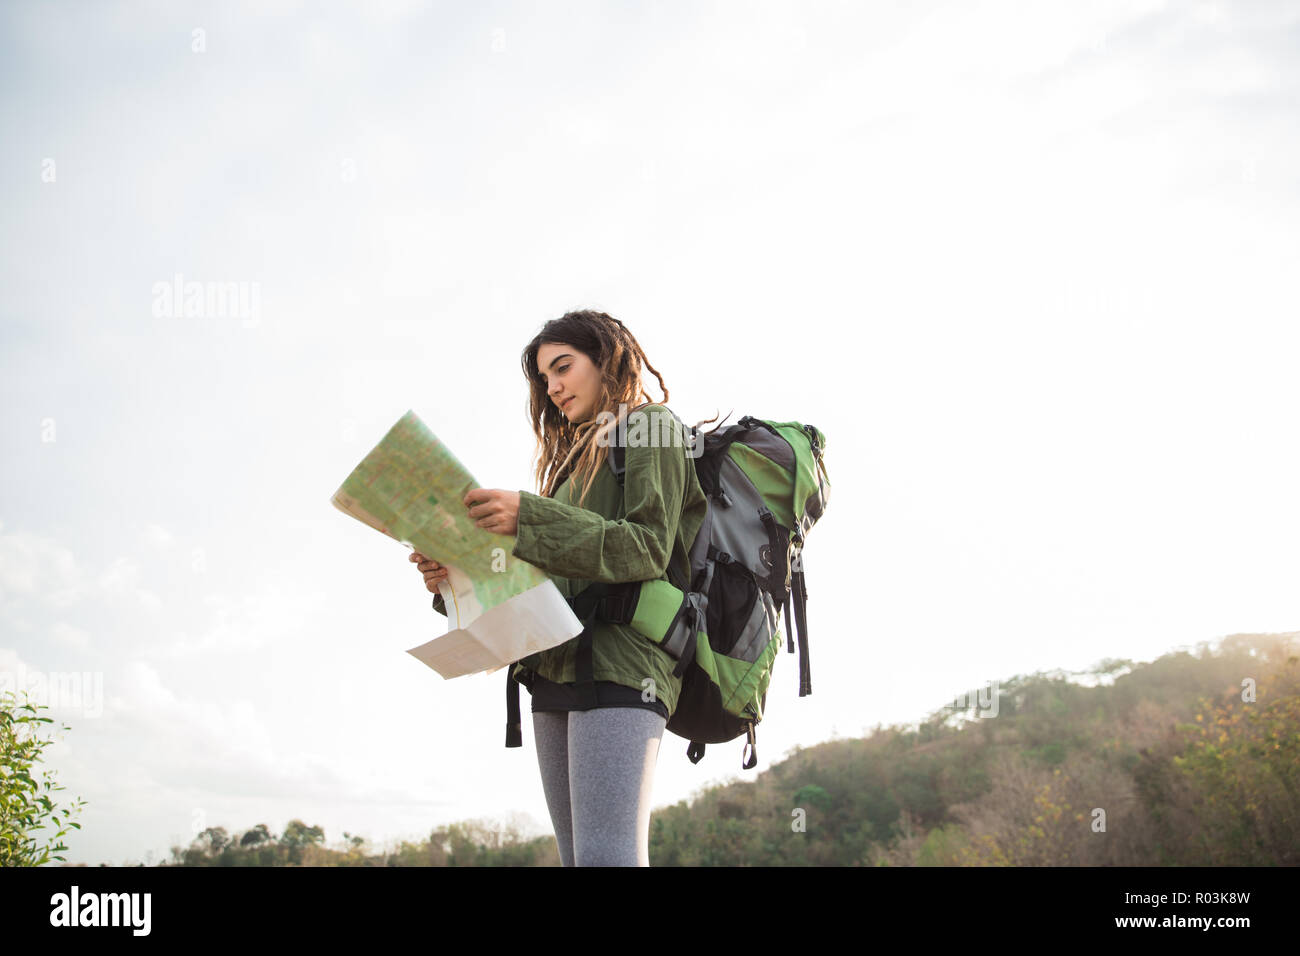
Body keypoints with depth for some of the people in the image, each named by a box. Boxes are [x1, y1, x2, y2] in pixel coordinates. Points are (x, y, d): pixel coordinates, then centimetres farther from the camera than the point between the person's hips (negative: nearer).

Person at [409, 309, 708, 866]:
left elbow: (648, 548, -9)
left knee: (606, 857, -20)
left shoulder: (654, 429, 6)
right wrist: (456, 579, 3)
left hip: (620, 666, -8)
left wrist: (529, 518, -19)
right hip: (556, 672, 8)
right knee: (576, 857, 1)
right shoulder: (574, 459, 29)